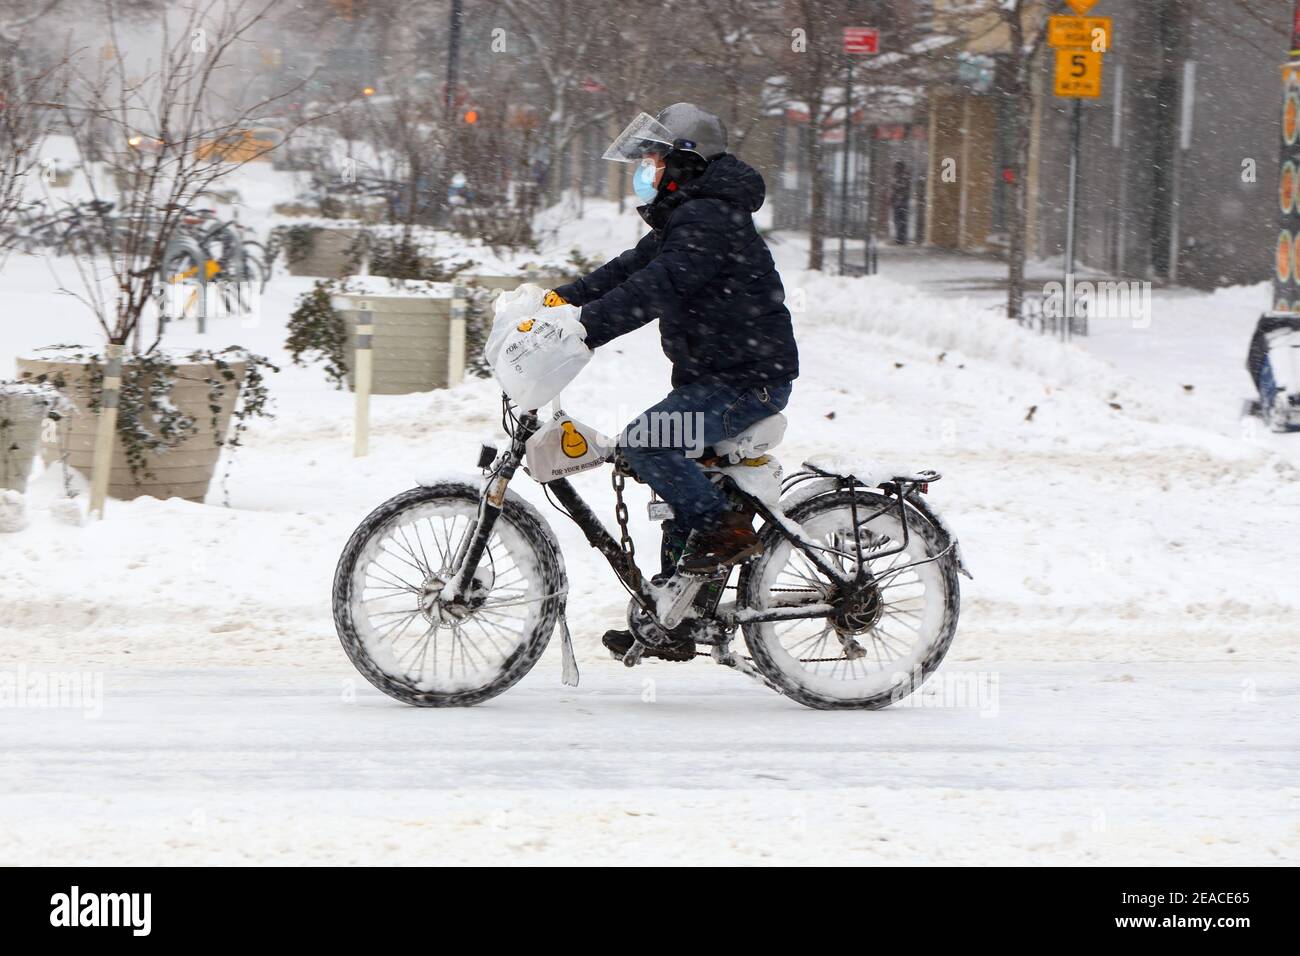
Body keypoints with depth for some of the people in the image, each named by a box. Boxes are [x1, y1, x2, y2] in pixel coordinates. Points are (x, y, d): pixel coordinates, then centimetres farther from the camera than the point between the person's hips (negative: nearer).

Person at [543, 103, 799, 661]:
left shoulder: (708, 219, -17)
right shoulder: (684, 218, 18)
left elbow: (657, 287, -28)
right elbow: (631, 269, 21)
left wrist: (584, 328, -34)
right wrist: (564, 298, 10)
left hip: (748, 379, -11)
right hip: (711, 377, 11)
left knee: (645, 444, -25)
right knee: (680, 493, 14)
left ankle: (726, 529, -14)